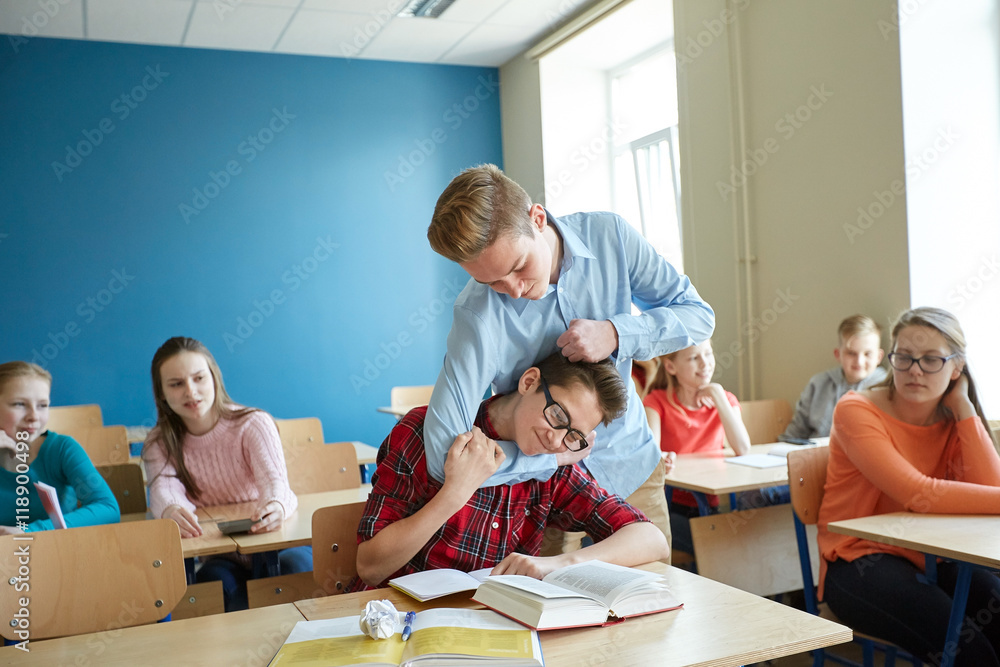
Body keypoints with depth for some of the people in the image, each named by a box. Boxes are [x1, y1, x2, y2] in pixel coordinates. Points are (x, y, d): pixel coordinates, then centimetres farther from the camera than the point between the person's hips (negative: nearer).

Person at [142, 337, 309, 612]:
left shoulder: (253, 423, -4)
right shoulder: (160, 444, 4)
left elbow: (274, 478, -21)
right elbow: (165, 488, -15)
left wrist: (275, 507, -48)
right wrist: (170, 512, -43)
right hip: (220, 559, 2)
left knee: (298, 565, -33)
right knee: (214, 579, -32)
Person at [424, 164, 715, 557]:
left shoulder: (608, 236, -14)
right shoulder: (478, 314, -27)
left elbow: (698, 316, -7)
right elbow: (445, 457, -32)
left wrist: (617, 334, -25)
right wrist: (555, 456, -23)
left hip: (630, 462, 3)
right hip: (545, 487, -3)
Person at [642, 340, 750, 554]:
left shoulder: (725, 400, 6)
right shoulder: (657, 401, -3)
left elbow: (743, 449, -12)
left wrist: (719, 399, -14)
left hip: (710, 505, 4)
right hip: (672, 505, -4)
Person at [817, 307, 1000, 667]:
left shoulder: (954, 421, 6)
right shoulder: (857, 411, -12)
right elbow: (918, 493, -24)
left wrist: (964, 408, -10)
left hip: (929, 558, 6)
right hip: (858, 562, -5)